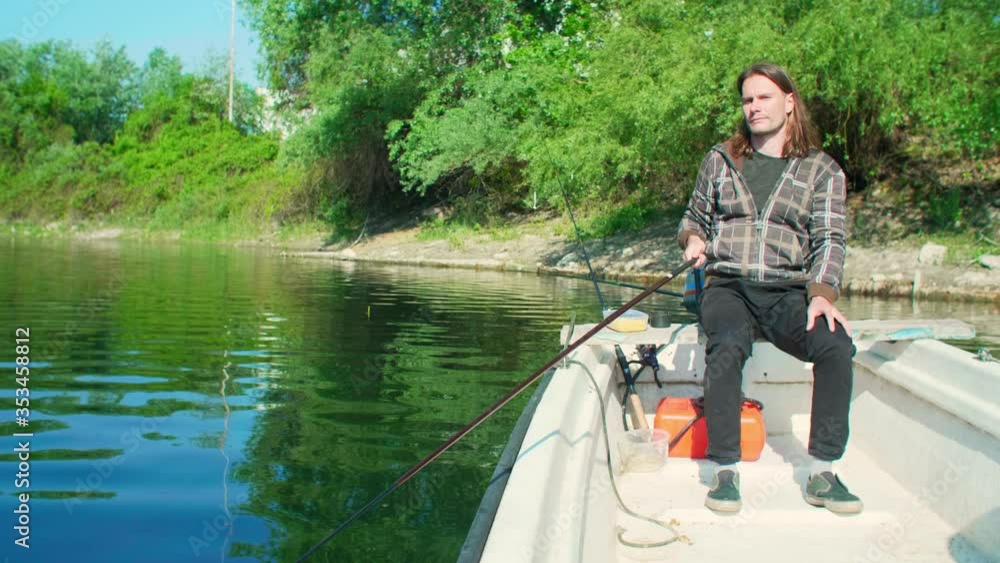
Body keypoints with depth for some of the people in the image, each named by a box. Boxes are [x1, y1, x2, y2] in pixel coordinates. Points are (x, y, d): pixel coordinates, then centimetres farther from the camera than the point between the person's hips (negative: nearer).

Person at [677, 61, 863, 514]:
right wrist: (692, 238, -1)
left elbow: (829, 238, 0)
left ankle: (822, 474, -19)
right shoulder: (719, 160, 15)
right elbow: (694, 217, 25)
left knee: (837, 345, -30)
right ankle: (725, 472, -28)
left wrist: (822, 293, -18)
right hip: (728, 286, 0)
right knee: (727, 346, -35)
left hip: (789, 293, 0)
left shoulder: (822, 169, 10)